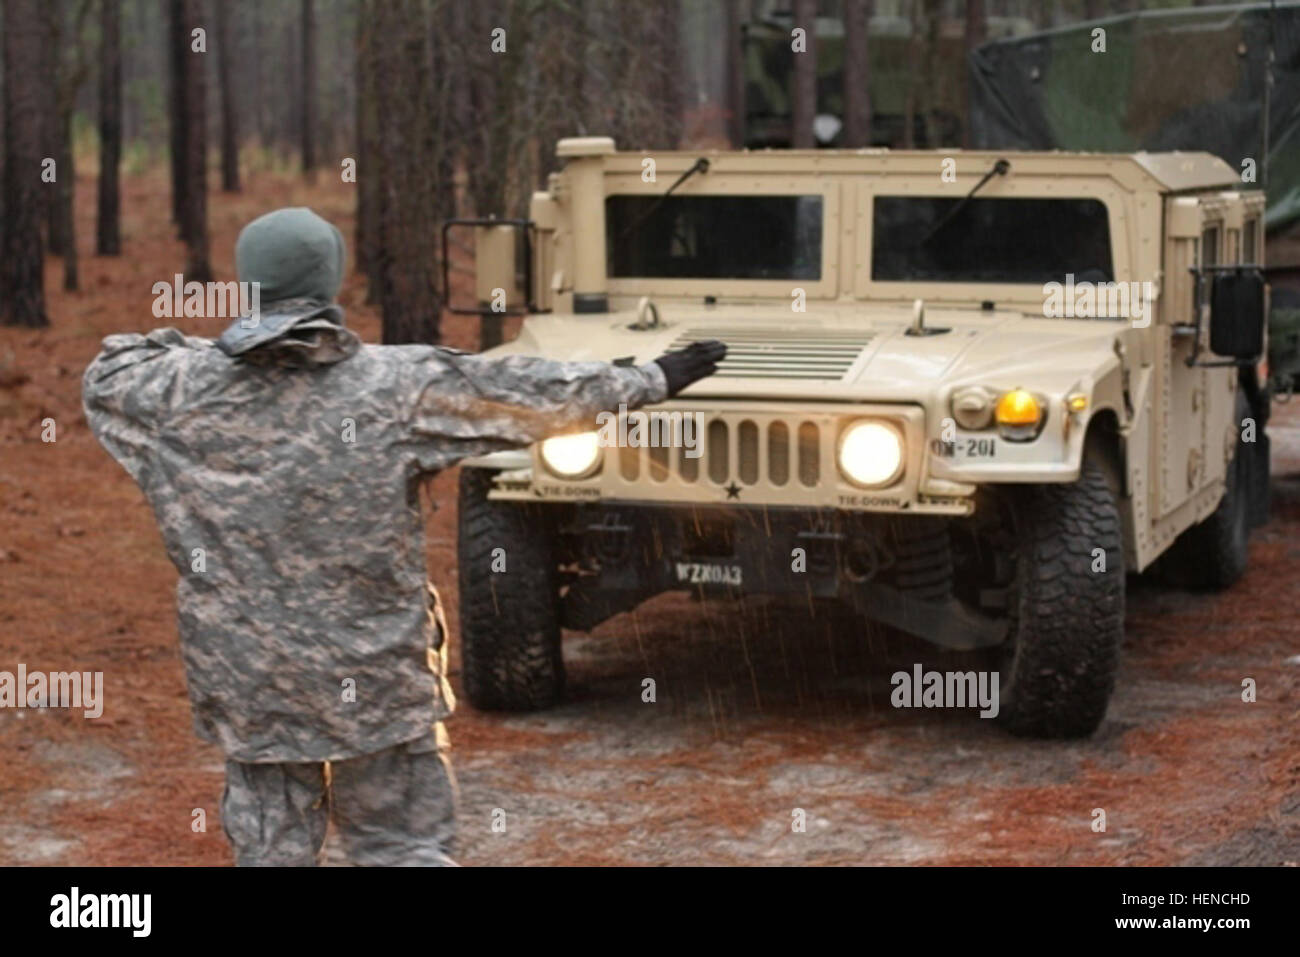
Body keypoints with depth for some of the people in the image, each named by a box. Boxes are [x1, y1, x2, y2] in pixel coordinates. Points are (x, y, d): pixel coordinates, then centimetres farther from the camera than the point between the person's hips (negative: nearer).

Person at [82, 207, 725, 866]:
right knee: (405, 848, 10)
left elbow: (107, 373, 16)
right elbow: (530, 393, -4)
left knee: (270, 849, 12)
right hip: (376, 679, -2)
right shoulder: (396, 386, -11)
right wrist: (649, 380, 7)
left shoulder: (182, 390, -5)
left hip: (247, 681, 2)